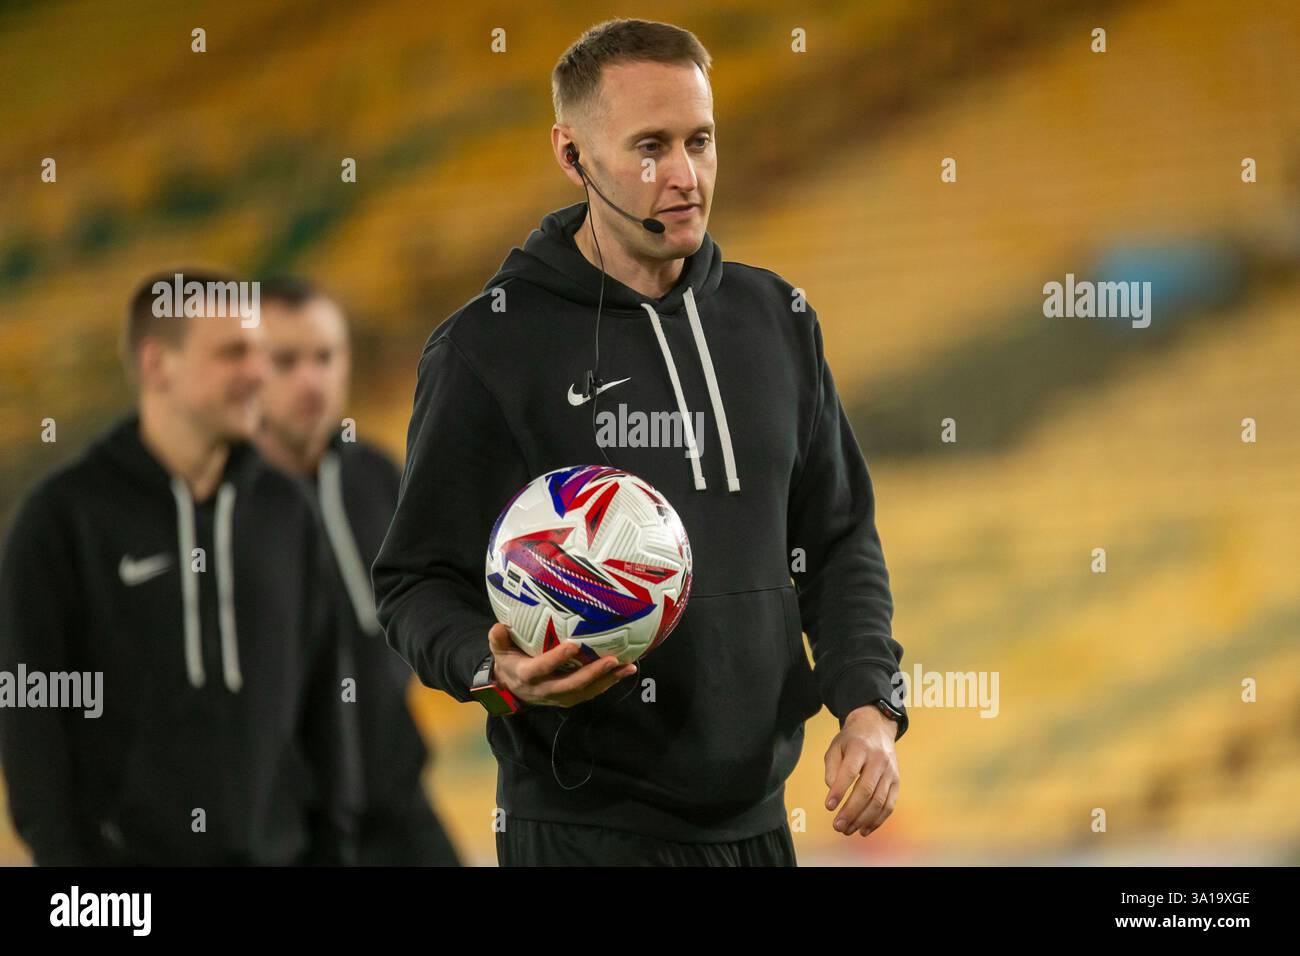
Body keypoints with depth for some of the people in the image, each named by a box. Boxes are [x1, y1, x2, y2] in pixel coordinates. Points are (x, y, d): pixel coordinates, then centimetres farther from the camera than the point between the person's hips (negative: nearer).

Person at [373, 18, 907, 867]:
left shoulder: (776, 318, 10)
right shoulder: (491, 344, -6)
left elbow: (841, 542, 15)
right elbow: (420, 581, -5)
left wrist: (869, 708, 0)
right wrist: (496, 671, -25)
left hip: (756, 818, 5)